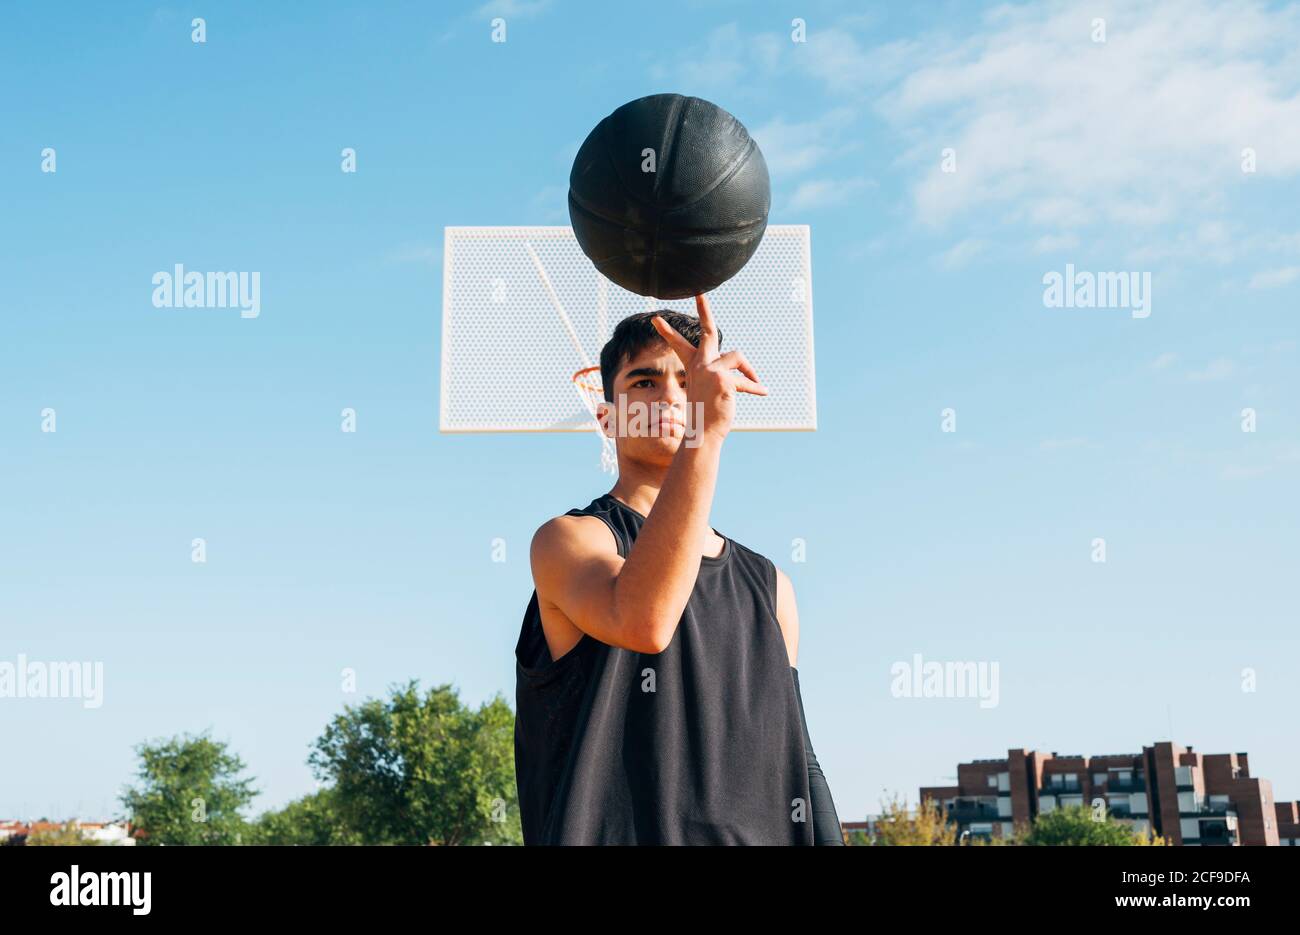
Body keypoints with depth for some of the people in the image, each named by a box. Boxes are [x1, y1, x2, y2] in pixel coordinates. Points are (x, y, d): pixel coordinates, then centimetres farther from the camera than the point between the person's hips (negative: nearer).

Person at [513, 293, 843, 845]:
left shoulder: (770, 587, 15)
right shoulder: (568, 541, -3)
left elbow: (795, 757, 16)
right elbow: (642, 621, -25)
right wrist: (704, 435, -29)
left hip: (758, 834, 3)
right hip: (614, 834, -3)